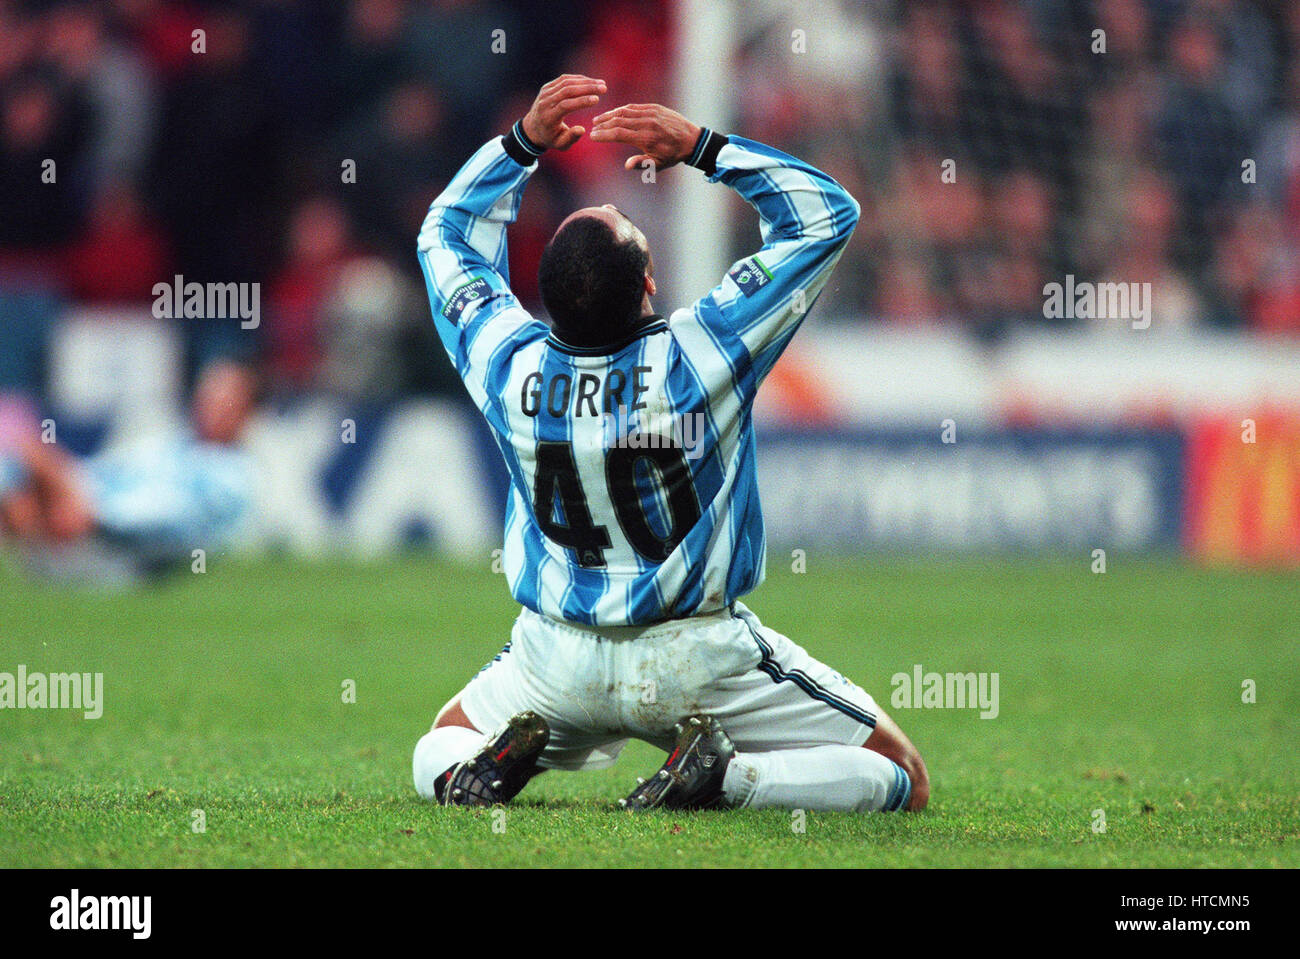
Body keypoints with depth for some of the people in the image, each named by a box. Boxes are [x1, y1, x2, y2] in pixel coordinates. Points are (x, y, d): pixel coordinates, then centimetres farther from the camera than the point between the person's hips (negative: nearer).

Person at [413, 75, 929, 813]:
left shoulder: (509, 366, -15)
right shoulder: (701, 357, -24)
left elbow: (449, 231, 6)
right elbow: (828, 212, -14)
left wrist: (524, 141, -2)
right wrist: (699, 146, -17)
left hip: (559, 663, 3)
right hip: (696, 659, -3)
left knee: (439, 753, 29)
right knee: (903, 780, 5)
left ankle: (488, 766, -5)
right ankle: (726, 777, -15)